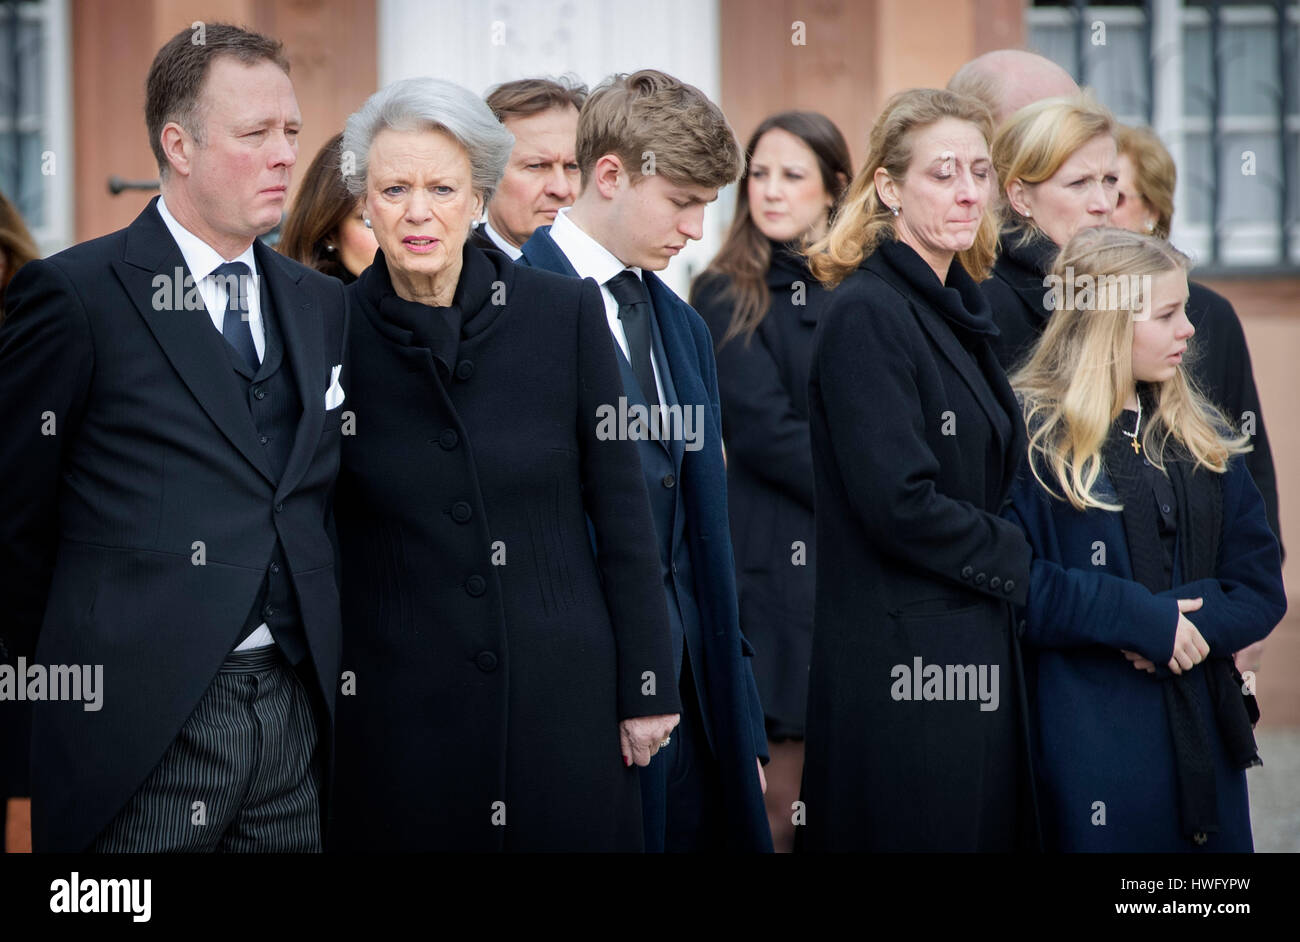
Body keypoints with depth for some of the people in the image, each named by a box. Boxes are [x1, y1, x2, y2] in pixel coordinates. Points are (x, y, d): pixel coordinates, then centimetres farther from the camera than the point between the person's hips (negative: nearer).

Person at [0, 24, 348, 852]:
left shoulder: (321, 303, 14)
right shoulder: (74, 294, -5)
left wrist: (316, 646, 10)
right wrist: (79, 666, 5)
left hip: (294, 714, 5)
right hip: (143, 728, -5)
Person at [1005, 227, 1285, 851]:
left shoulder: (1201, 438, 13)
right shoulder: (1032, 434, -6)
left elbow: (1261, 586, 10)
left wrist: (1197, 623, -11)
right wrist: (1141, 619, -18)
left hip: (1203, 731, 6)